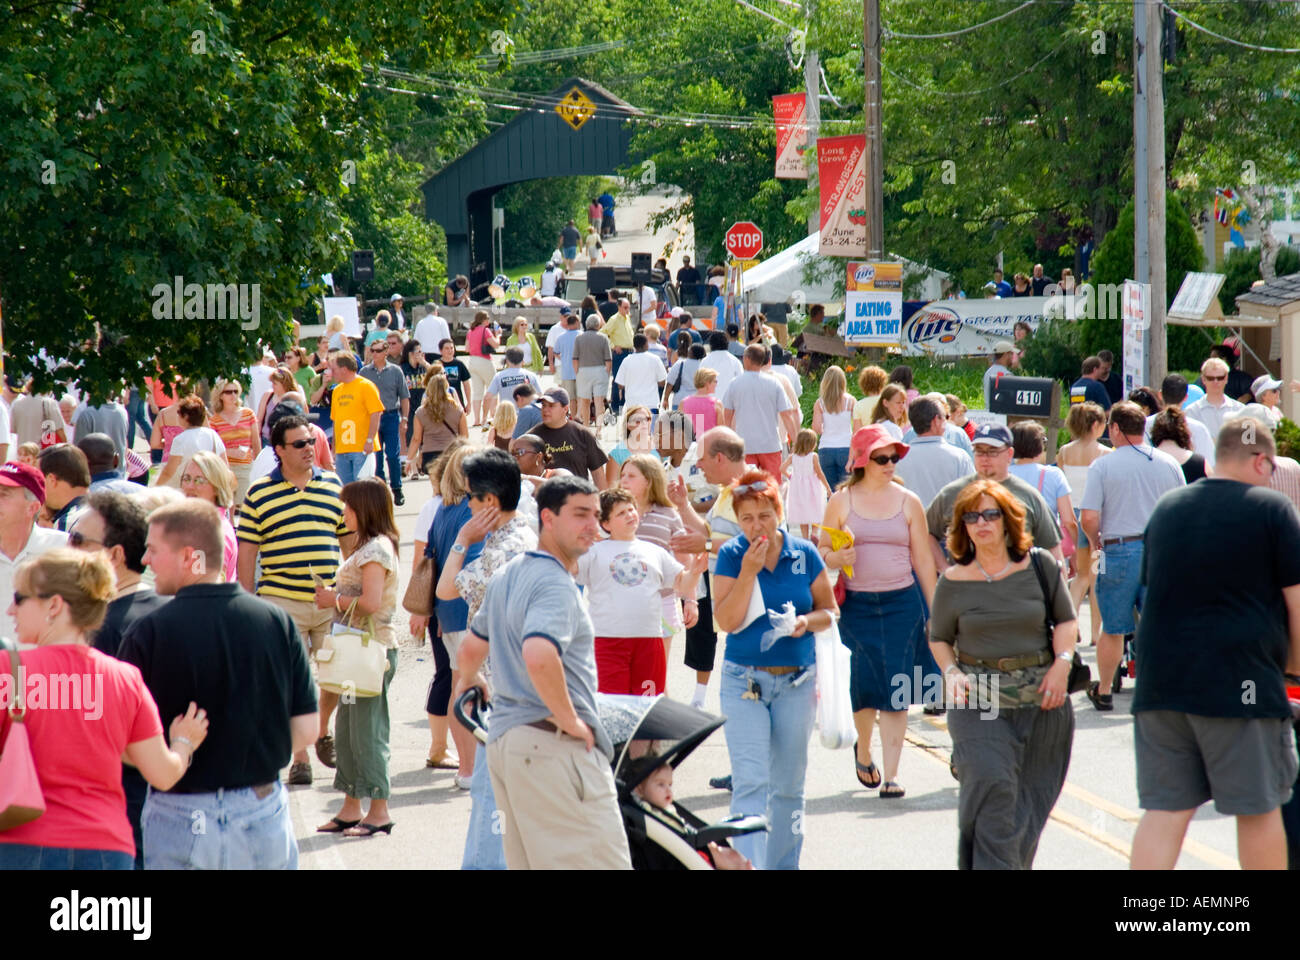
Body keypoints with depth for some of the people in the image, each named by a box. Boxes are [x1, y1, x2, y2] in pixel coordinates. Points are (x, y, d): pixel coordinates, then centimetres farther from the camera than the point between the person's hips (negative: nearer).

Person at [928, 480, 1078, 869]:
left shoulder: (1040, 566, 2)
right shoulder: (954, 582, 2)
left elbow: (1066, 620, 10)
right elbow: (939, 638, 13)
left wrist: (1062, 663, -6)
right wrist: (951, 672, -6)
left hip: (1040, 696, 2)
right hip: (978, 697, -2)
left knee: (1031, 796, 6)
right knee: (991, 784, -18)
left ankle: (1016, 862, 22)